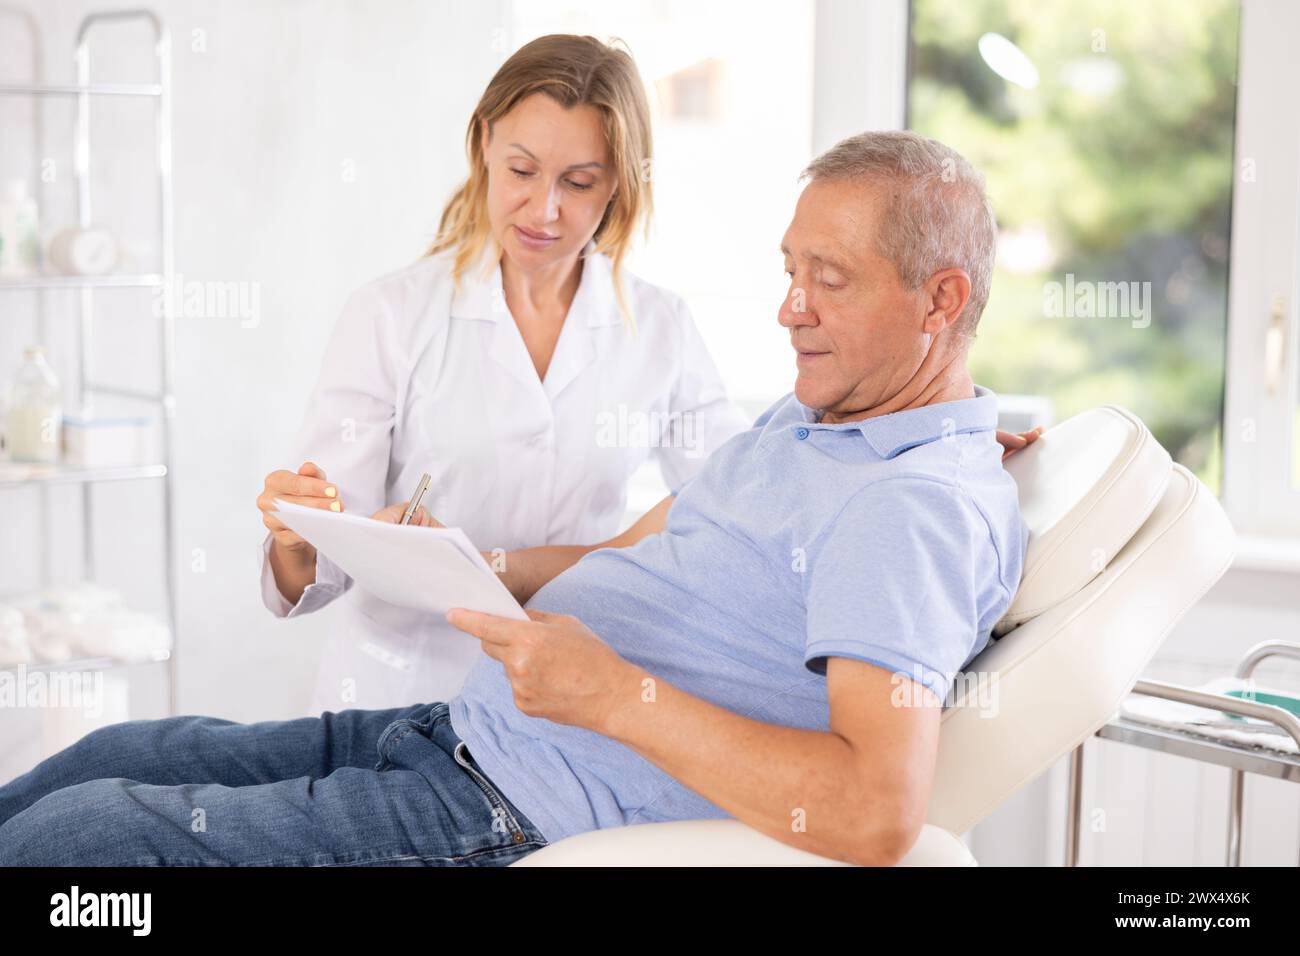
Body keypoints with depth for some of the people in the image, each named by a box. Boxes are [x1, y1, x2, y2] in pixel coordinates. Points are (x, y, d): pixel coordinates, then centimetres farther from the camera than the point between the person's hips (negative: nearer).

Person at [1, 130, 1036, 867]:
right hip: (460, 734, 10)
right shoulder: (804, 419, 15)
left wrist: (614, 695, -29)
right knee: (108, 758, 13)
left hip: (516, 823, -10)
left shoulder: (924, 503, -18)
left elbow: (879, 815, -29)